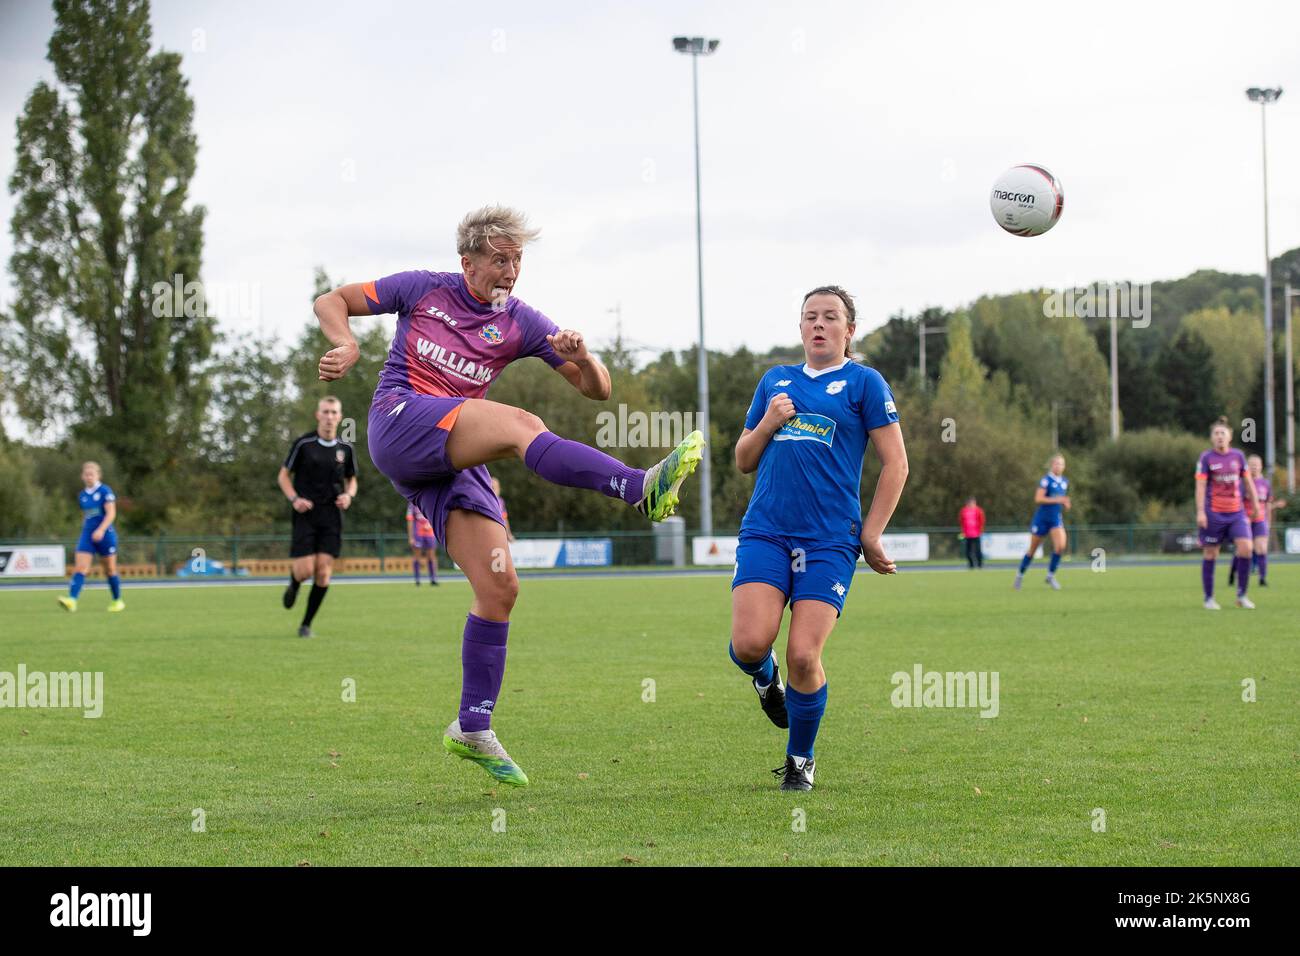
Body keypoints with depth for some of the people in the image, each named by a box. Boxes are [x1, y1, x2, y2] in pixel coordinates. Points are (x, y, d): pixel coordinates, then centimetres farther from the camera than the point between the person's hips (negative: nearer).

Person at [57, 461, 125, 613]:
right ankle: (72, 600, -26)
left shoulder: (105, 491, -6)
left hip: (105, 534, -4)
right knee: (79, 567, -13)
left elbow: (111, 513, -14)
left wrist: (101, 530, -26)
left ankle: (117, 601, 23)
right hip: (87, 535, 4)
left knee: (110, 570, 7)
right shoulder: (82, 496, 11)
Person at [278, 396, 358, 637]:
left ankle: (306, 624, 6)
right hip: (305, 515, -2)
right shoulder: (303, 444, -3)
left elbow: (351, 479, 20)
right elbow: (283, 475, 4)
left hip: (331, 517, 2)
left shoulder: (345, 449, 7)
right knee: (305, 570, -10)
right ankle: (293, 585, 28)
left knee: (323, 572, -6)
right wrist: (294, 499, -12)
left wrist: (349, 495, -2)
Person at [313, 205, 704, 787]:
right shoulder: (424, 290, 9)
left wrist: (582, 357, -13)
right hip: (400, 421, -5)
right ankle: (643, 489, -48)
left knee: (500, 588, -6)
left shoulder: (520, 323, 14)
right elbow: (331, 302, 15)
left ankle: (472, 729, 4)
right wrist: (347, 346, -7)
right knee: (521, 424, -30)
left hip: (457, 460, 5)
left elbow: (597, 390, 11)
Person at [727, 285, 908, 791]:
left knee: (803, 656, -12)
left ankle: (800, 760, 12)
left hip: (830, 541, -3)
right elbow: (743, 461, 21)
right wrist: (768, 423, 1)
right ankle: (765, 677, 23)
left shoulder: (863, 383, 4)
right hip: (764, 533, 3)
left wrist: (870, 535, -2)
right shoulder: (774, 381, 17)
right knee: (749, 644, -16)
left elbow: (895, 464, 3)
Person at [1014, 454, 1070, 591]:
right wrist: (1057, 500, -29)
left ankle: (1051, 575, -4)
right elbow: (1038, 499, -24)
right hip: (1041, 518, -5)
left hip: (1056, 519, 5)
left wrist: (1065, 503, 4)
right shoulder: (1046, 480, -14)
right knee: (1032, 550, 7)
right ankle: (1020, 574, 29)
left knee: (1061, 546, -19)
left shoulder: (1065, 482, 7)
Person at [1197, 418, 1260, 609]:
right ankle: (1209, 598, 14)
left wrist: (1255, 504, 17)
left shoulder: (1238, 456, 6)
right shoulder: (1206, 457, -4)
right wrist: (1200, 512, -15)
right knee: (1210, 554, 2)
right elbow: (1200, 486, -8)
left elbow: (1248, 482, 16)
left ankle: (1241, 595, 1)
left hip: (1236, 512, 3)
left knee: (1246, 548, -12)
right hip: (1214, 514, -3)